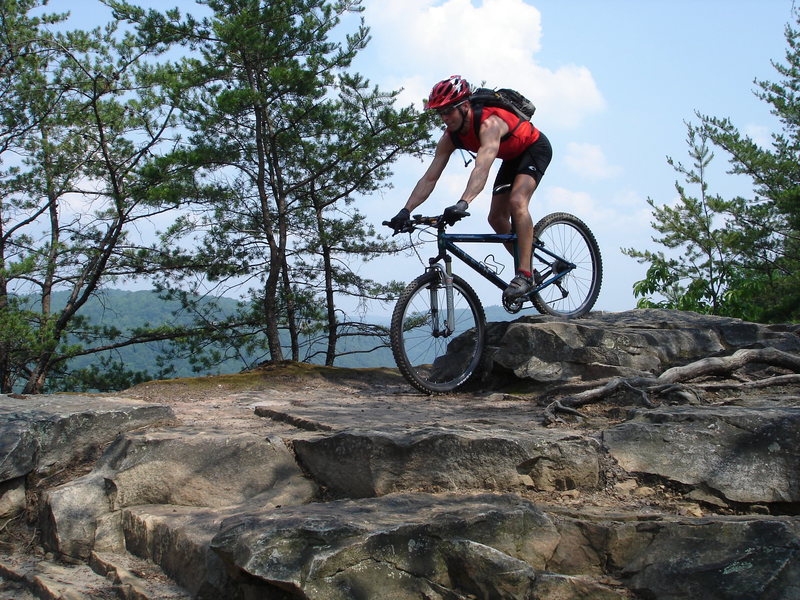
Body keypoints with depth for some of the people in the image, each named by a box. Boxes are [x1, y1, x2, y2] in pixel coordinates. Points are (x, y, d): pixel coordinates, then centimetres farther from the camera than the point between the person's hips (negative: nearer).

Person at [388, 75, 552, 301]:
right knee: (496, 218, 2)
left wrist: (463, 203, -69)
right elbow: (429, 178, -18)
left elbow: (482, 168, -54)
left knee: (517, 201, -29)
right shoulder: (450, 137, -16)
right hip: (511, 158, 8)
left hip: (535, 148, -8)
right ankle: (525, 266, 19)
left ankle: (525, 273, -29)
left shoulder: (489, 123, -39)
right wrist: (405, 211, -30)